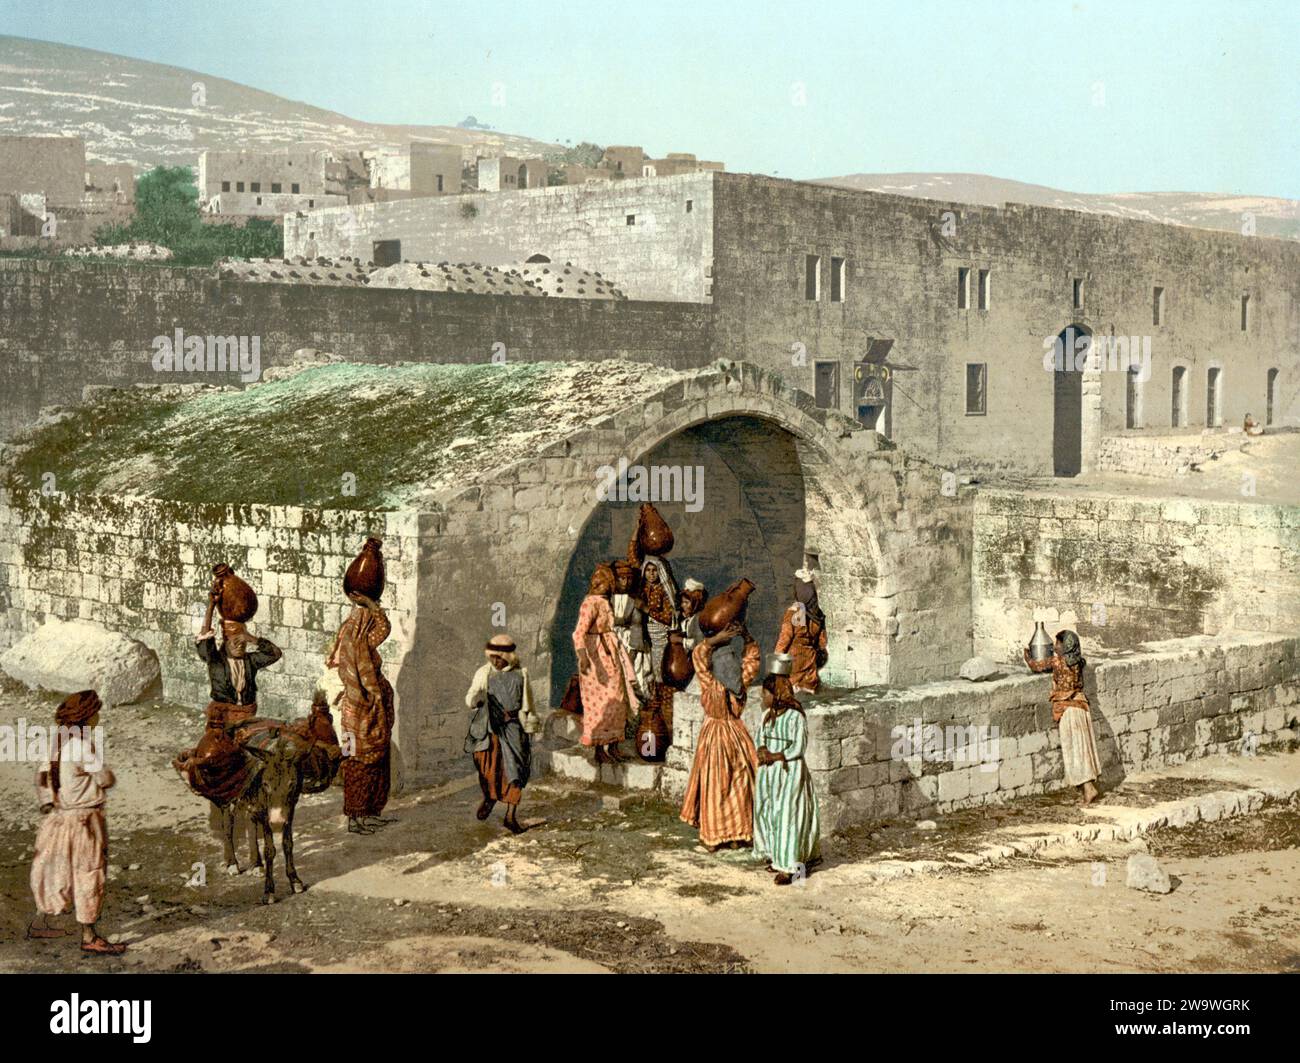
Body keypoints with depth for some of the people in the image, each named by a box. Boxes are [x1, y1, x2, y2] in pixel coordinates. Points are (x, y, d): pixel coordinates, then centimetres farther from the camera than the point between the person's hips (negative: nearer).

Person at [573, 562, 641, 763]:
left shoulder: (605, 602, 10)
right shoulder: (591, 603, -16)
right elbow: (580, 632, -28)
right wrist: (582, 656, -41)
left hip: (611, 656, 9)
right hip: (596, 656, -9)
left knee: (616, 700, 12)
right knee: (600, 702, -5)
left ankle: (613, 747, 22)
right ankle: (599, 751, 3)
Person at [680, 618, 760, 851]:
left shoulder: (711, 686, -19)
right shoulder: (740, 685, -14)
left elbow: (698, 654, -15)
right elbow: (753, 659, -4)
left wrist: (717, 638, -13)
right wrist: (745, 636, -6)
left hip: (713, 734, -1)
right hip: (736, 733, 1)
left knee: (714, 787, 7)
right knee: (739, 784, 12)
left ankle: (712, 837, 12)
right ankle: (739, 834, 18)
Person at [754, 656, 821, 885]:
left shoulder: (795, 716, -15)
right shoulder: (767, 714, 7)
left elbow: (798, 748, -17)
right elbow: (761, 738, 9)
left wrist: (774, 756, -17)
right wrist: (763, 751, -13)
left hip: (789, 771, -8)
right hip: (768, 771, 8)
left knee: (786, 815, -8)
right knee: (767, 812, 13)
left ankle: (788, 866, -6)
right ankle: (775, 855, 28)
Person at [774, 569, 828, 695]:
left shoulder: (793, 612, -14)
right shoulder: (819, 614, 2)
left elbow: (784, 638, -11)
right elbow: (822, 640, 9)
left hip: (793, 656, -5)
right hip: (810, 659, 5)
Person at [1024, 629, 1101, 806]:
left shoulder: (1057, 660, -10)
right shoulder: (1078, 662, 7)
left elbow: (1036, 666, 4)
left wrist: (1027, 656, 21)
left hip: (1067, 709, -6)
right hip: (1081, 706, 6)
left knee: (1074, 750, -4)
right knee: (1083, 747, 12)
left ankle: (1088, 789, -9)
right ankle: (1089, 786, 15)